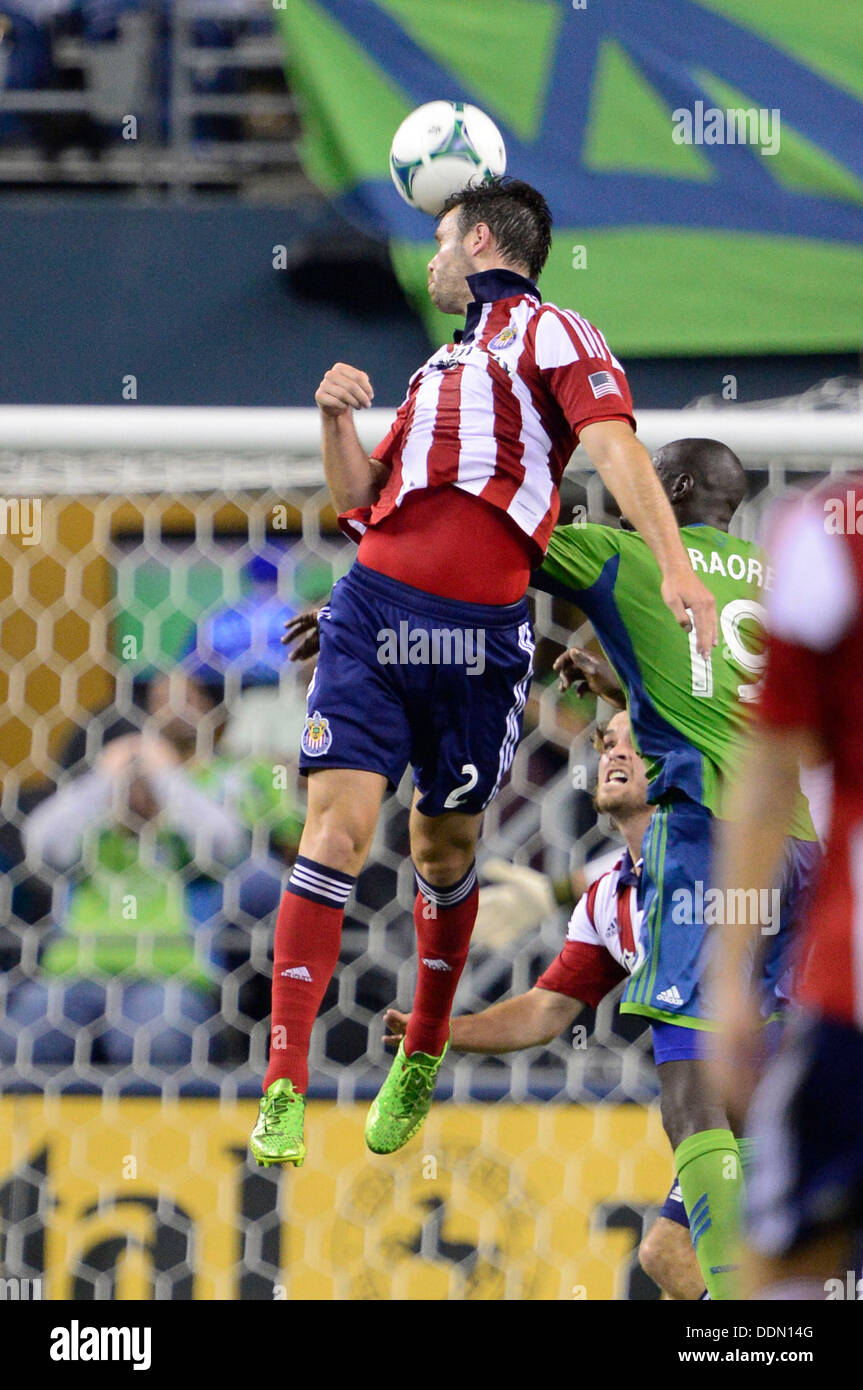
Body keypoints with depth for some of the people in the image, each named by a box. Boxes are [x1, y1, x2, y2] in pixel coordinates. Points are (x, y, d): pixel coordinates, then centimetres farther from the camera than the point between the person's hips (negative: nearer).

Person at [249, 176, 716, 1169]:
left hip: (479, 637, -4)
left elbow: (614, 445, -11)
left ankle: (422, 1059, 30)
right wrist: (336, 418, 9)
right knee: (337, 825, -10)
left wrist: (673, 565, -25)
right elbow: (361, 500, 29)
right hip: (371, 611, 4)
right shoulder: (442, 367, 26)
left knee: (445, 846, 8)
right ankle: (285, 1090, -13)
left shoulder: (550, 334, 4)